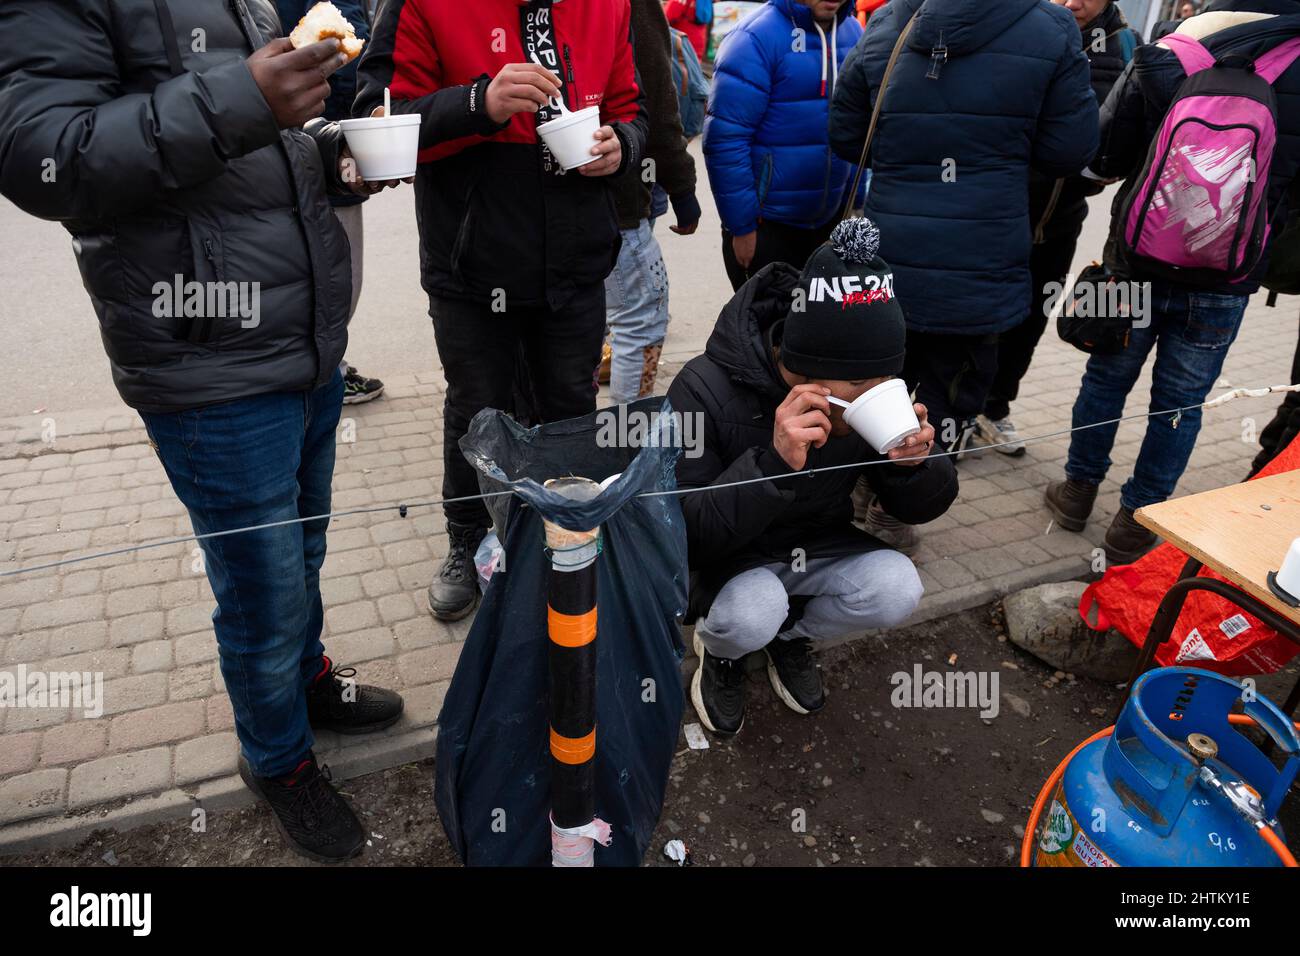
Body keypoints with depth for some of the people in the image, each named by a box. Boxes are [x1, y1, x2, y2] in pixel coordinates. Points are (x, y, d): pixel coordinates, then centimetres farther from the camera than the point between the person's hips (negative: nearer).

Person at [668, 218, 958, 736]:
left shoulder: (873, 386, -13)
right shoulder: (705, 390, -28)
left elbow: (923, 508, -4)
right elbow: (684, 538, -29)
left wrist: (916, 464, -28)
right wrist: (774, 463, -44)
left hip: (819, 549, 4)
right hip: (730, 559, -4)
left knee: (897, 587, -23)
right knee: (751, 615, -34)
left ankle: (791, 636, 9)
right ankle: (720, 649, 5)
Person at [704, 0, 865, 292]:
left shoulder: (853, 33, 4)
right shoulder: (756, 38, -16)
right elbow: (725, 140, -19)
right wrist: (742, 226, -18)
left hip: (829, 221, 6)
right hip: (764, 224, -6)